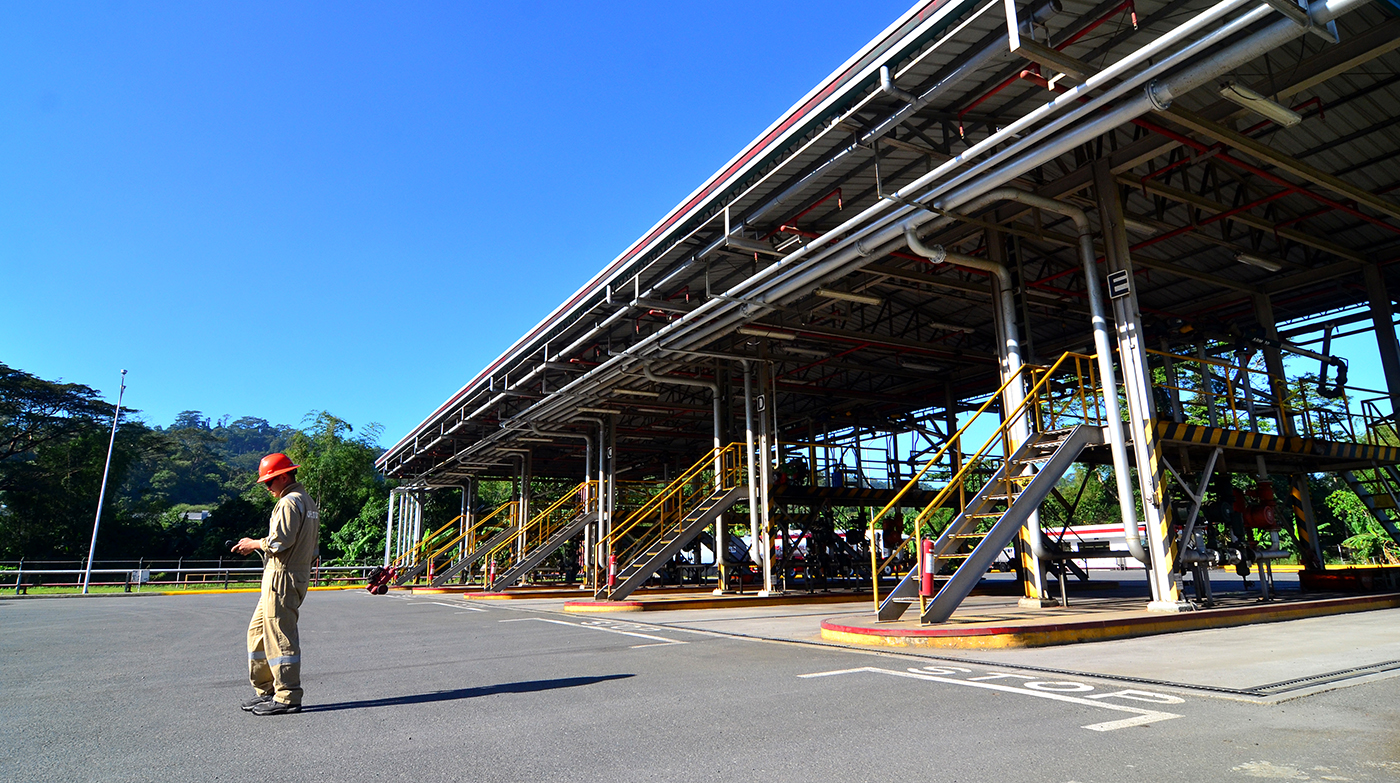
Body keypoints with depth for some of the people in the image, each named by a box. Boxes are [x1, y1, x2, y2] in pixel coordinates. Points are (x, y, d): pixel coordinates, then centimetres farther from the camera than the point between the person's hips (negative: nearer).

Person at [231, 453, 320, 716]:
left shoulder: (289, 502, -12)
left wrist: (254, 544, -2)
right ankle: (265, 691, 22)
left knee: (280, 637, -6)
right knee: (257, 632, 17)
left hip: (282, 578, -10)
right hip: (298, 576, 10)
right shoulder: (308, 502, 18)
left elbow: (279, 541, -19)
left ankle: (287, 698, -1)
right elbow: (310, 548, 19)